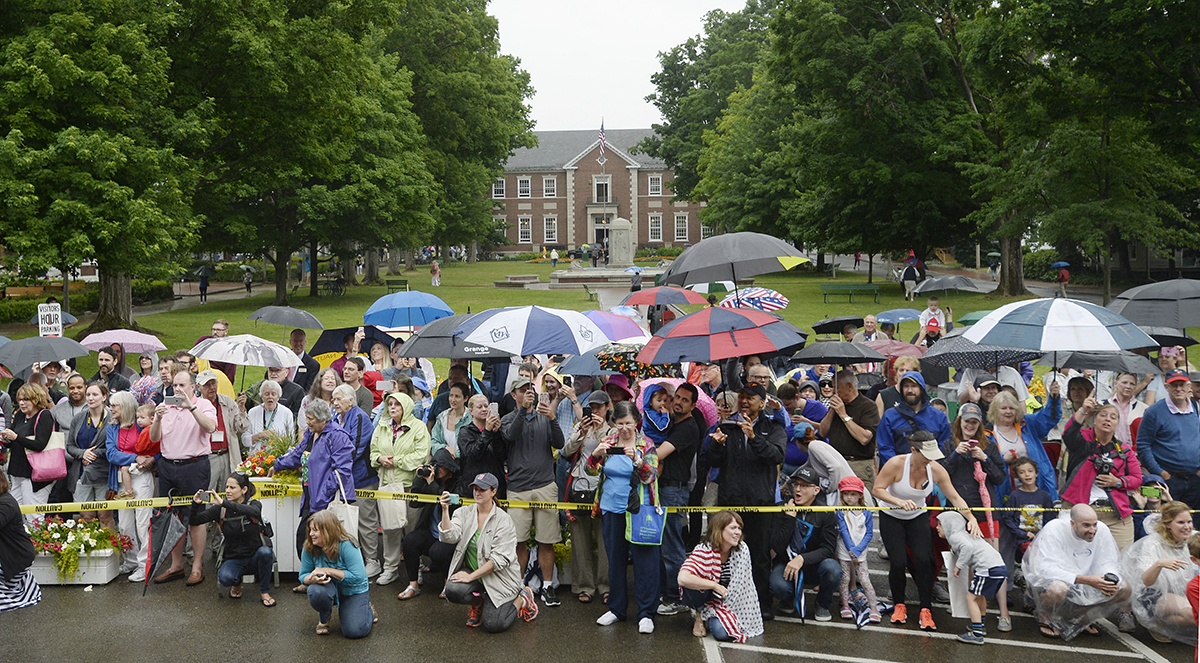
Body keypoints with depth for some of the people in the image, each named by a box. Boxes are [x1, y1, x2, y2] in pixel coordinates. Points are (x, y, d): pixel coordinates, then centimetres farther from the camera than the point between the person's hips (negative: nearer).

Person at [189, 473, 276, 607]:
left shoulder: (254, 504, -7)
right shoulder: (221, 509, 0)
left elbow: (254, 512, -33)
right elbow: (195, 520, -2)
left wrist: (224, 503, -41)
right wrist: (196, 505, -24)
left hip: (255, 557, -1)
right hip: (233, 559, 1)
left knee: (265, 552, -36)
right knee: (225, 578, -32)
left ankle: (264, 592, -11)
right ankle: (237, 584, 8)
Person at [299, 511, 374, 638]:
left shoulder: (346, 546, -25)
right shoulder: (309, 549, -12)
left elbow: (358, 577, -27)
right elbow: (303, 576, -3)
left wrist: (328, 571, -30)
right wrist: (313, 579, -29)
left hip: (354, 591, -3)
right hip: (330, 589, 3)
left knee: (354, 631, -20)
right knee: (315, 591, -33)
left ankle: (368, 609, 17)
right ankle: (323, 618, 2)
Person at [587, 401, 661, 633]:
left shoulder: (646, 445, -1)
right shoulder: (608, 443, 7)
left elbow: (651, 476, -12)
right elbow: (591, 470, 1)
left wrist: (637, 460, -29)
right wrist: (596, 455, -19)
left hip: (639, 511, -3)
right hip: (611, 511, 4)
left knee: (644, 560, -4)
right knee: (615, 560, 12)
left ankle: (646, 613, 4)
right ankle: (616, 608, 25)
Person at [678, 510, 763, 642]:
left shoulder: (743, 549, -13)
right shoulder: (704, 550, -26)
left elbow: (743, 584, -4)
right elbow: (683, 579, -41)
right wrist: (715, 586, -33)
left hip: (727, 599, 2)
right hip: (700, 595, -2)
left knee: (721, 631, -29)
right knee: (691, 581, -37)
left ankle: (709, 617, 9)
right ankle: (700, 615, -6)